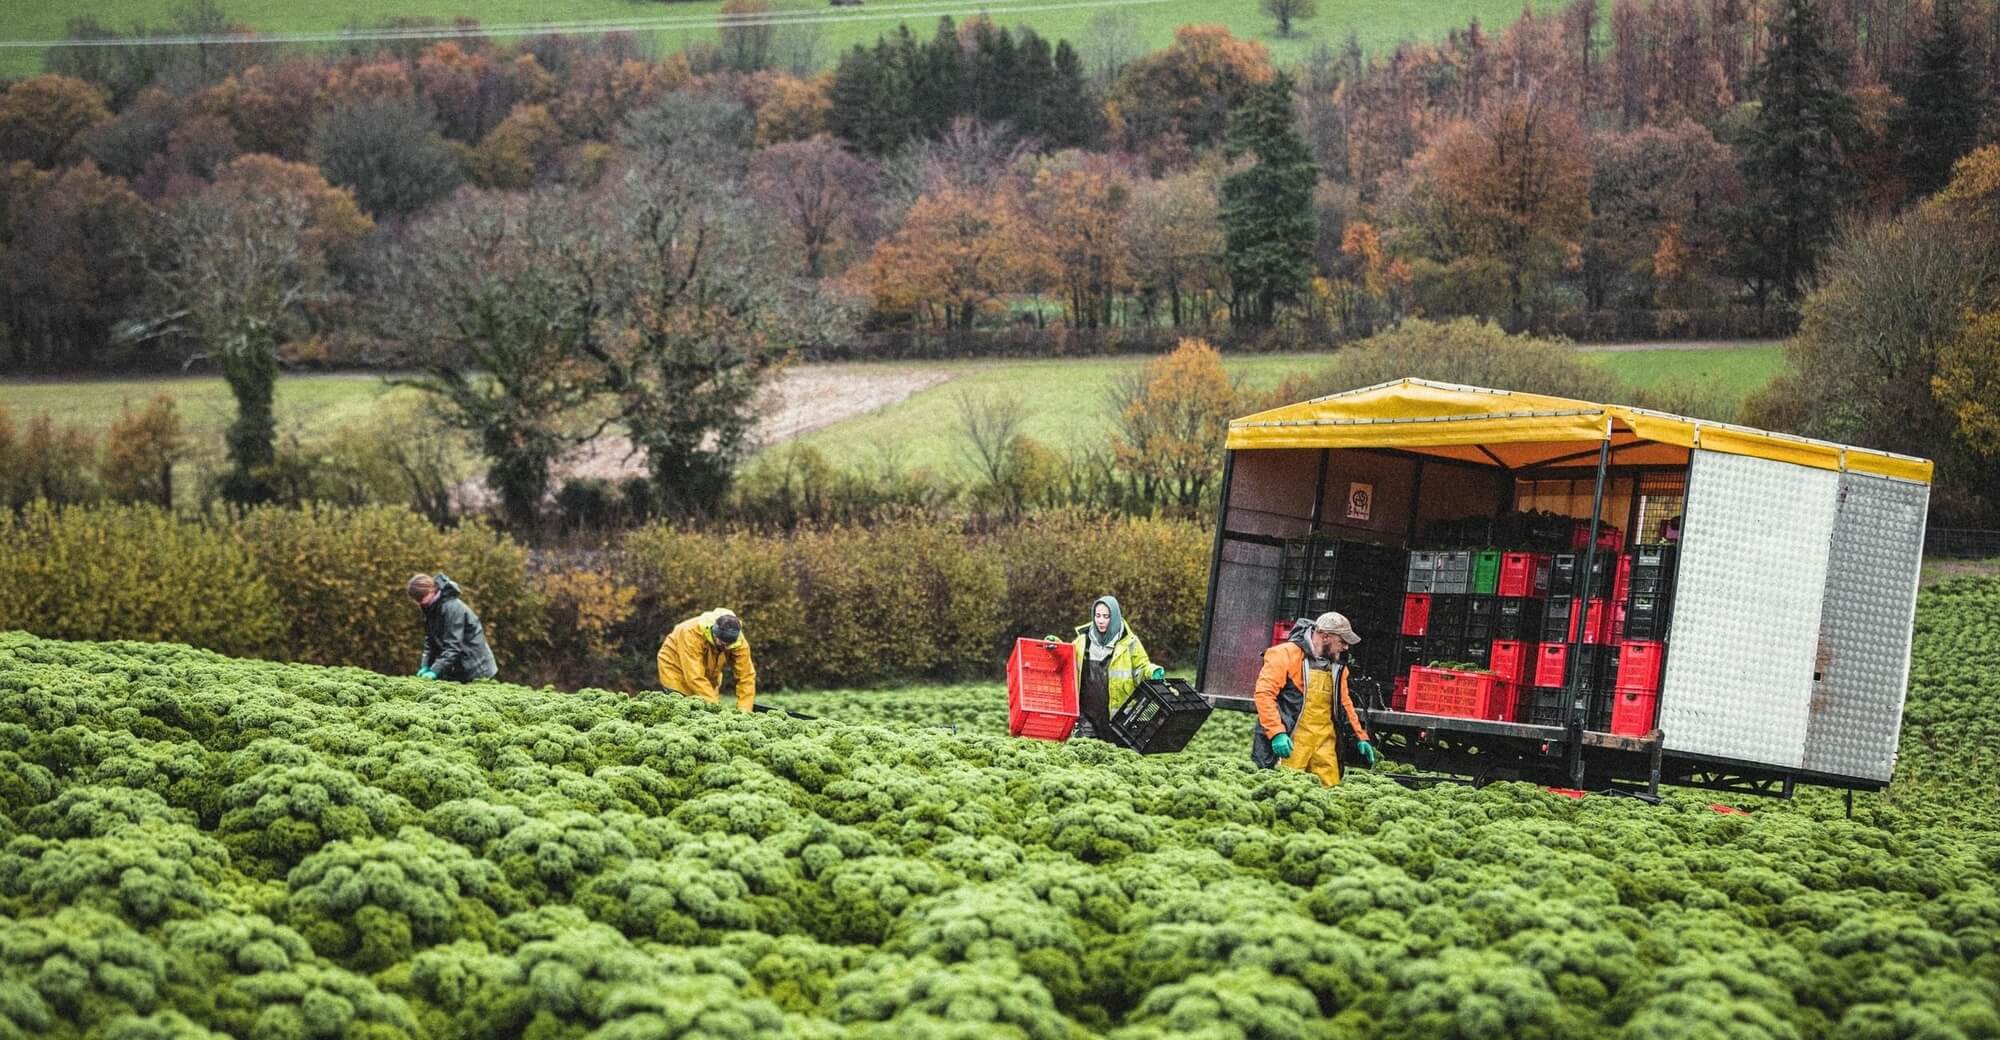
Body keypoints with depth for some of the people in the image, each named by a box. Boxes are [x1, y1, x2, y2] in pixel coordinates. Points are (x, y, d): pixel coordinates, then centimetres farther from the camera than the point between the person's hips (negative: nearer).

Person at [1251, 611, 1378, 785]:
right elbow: (1264, 693, -12)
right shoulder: (1286, 654, -6)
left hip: (1324, 744, 6)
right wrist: (1277, 733, -21)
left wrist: (1361, 737, 23)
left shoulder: (1337, 667, 16)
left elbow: (1345, 704, 28)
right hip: (1292, 744, -6)